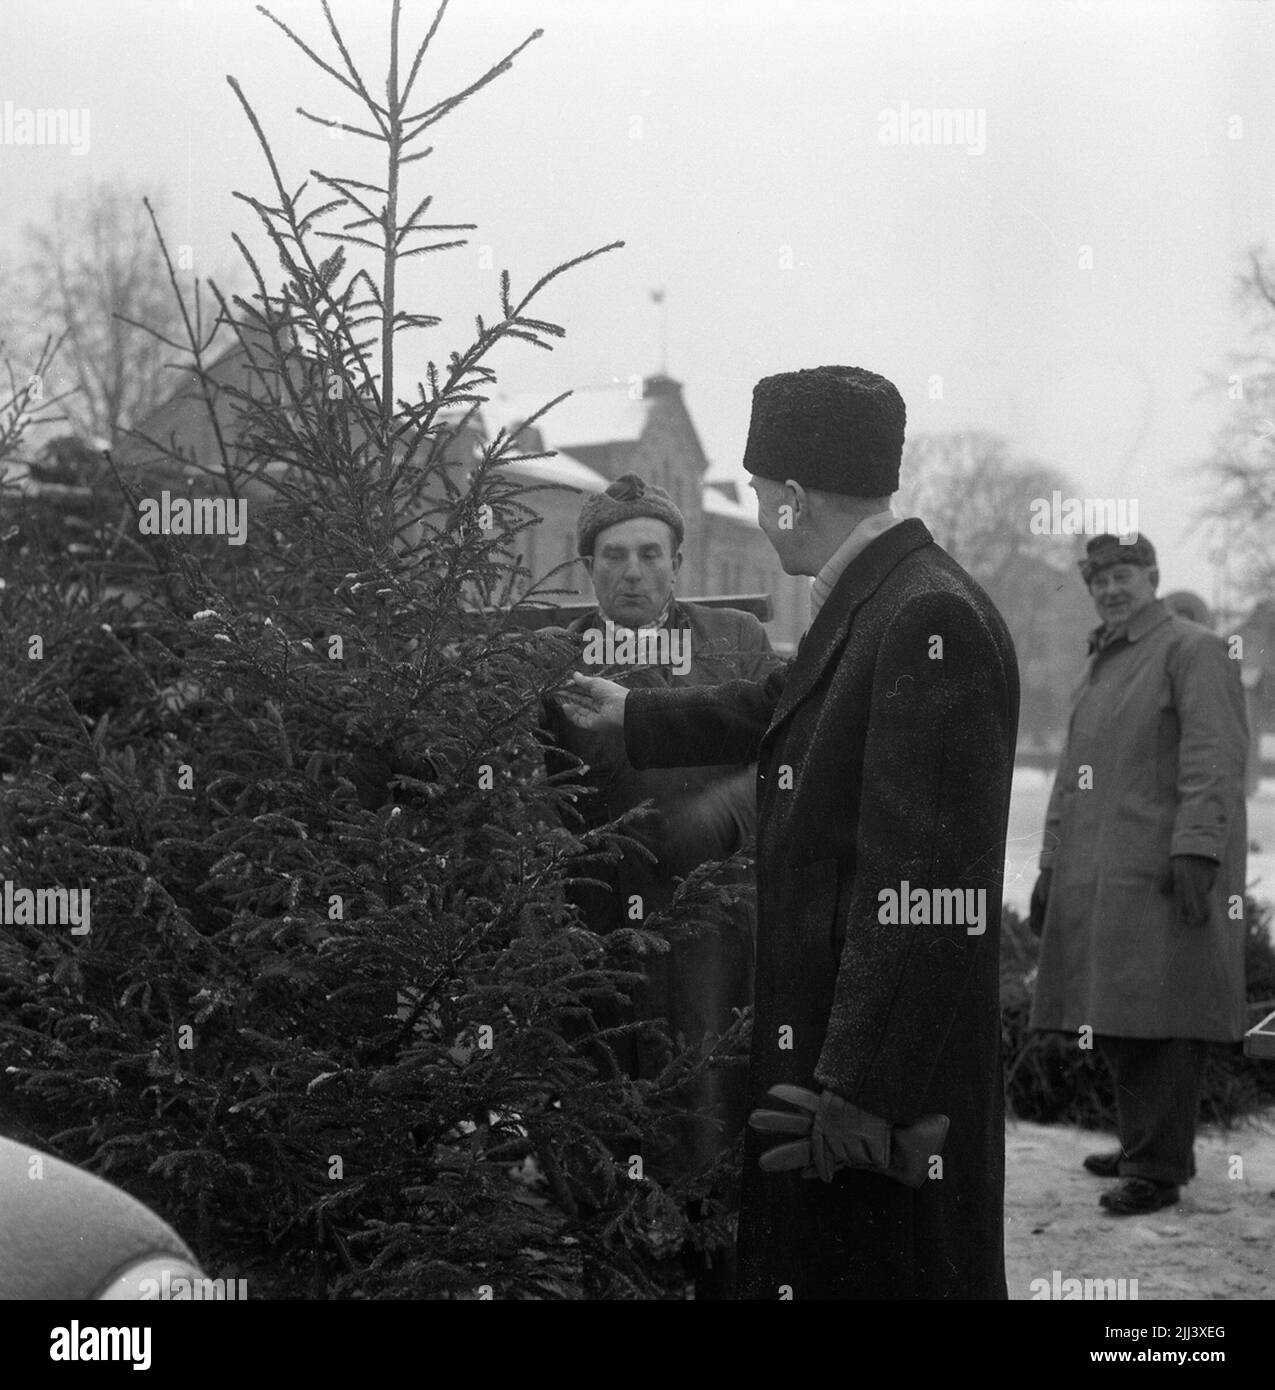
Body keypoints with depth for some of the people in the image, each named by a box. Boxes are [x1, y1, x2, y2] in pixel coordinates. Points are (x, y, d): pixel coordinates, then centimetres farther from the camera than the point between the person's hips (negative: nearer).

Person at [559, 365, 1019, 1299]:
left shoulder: (931, 622, -20)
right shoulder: (867, 606, 9)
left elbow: (929, 889, -25)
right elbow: (780, 710, 31)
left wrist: (864, 1094, -25)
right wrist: (632, 716, 44)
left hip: (888, 1084, -9)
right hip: (824, 1049, 9)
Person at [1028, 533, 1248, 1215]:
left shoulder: (1193, 650, -4)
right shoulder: (1099, 667, 23)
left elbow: (1214, 760, -15)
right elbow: (1072, 777, 23)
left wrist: (1195, 851, -24)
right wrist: (1051, 867, 18)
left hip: (1165, 875, -8)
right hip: (1101, 874, 8)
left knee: (1160, 1019, -8)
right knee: (1110, 1018, 10)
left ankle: (1156, 1170, -5)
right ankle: (1146, 1141, 22)